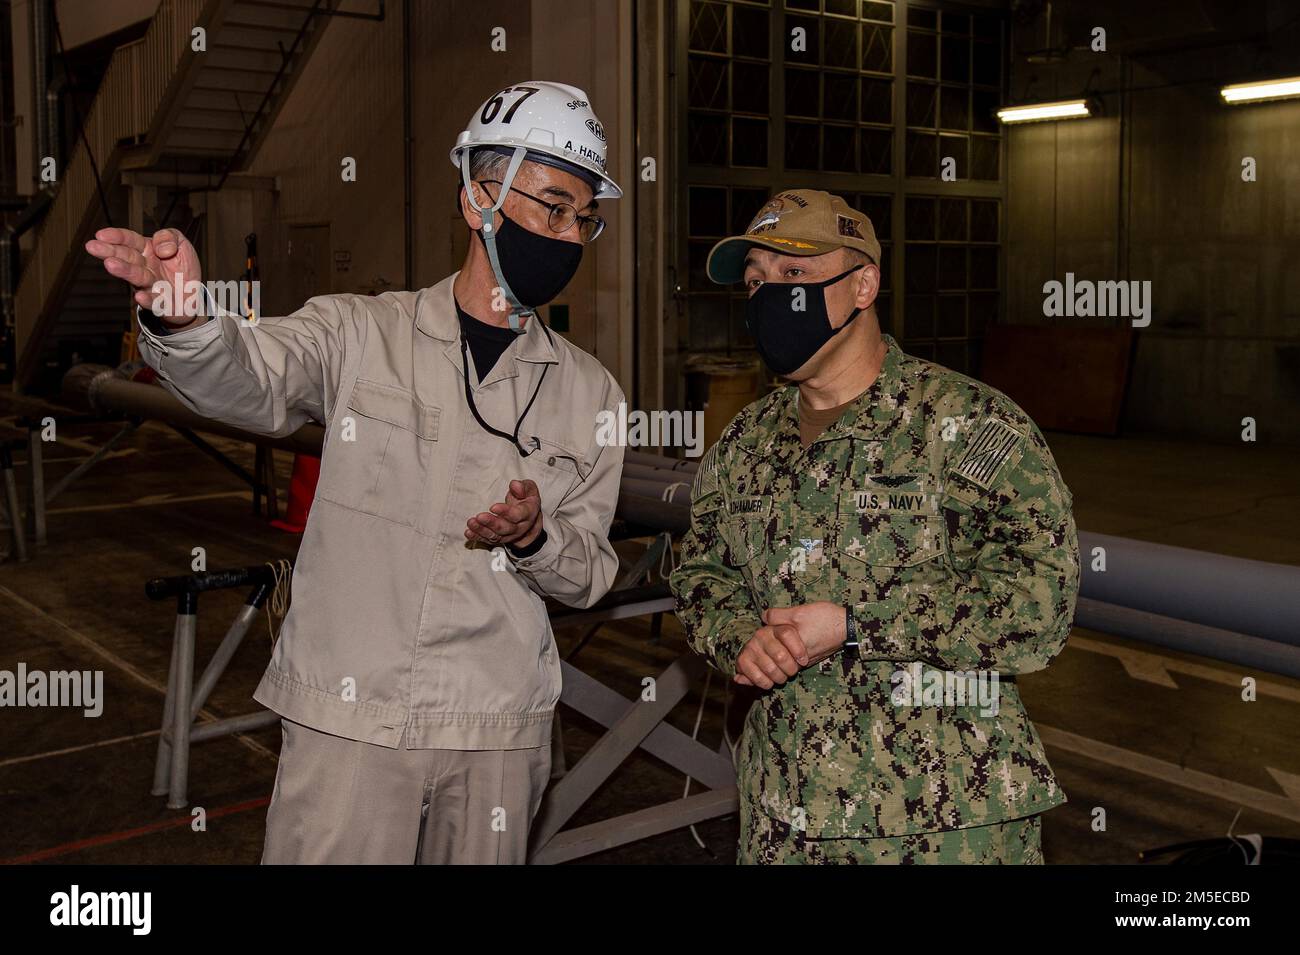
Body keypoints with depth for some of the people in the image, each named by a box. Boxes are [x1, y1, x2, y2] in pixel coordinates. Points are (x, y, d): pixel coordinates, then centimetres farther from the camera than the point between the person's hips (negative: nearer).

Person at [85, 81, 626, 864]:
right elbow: (249, 380, -21)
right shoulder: (360, 334, -2)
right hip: (348, 720, -2)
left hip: (498, 737, 3)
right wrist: (183, 318, -43)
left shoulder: (590, 393, 5)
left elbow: (590, 577, 8)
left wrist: (534, 539, -14)